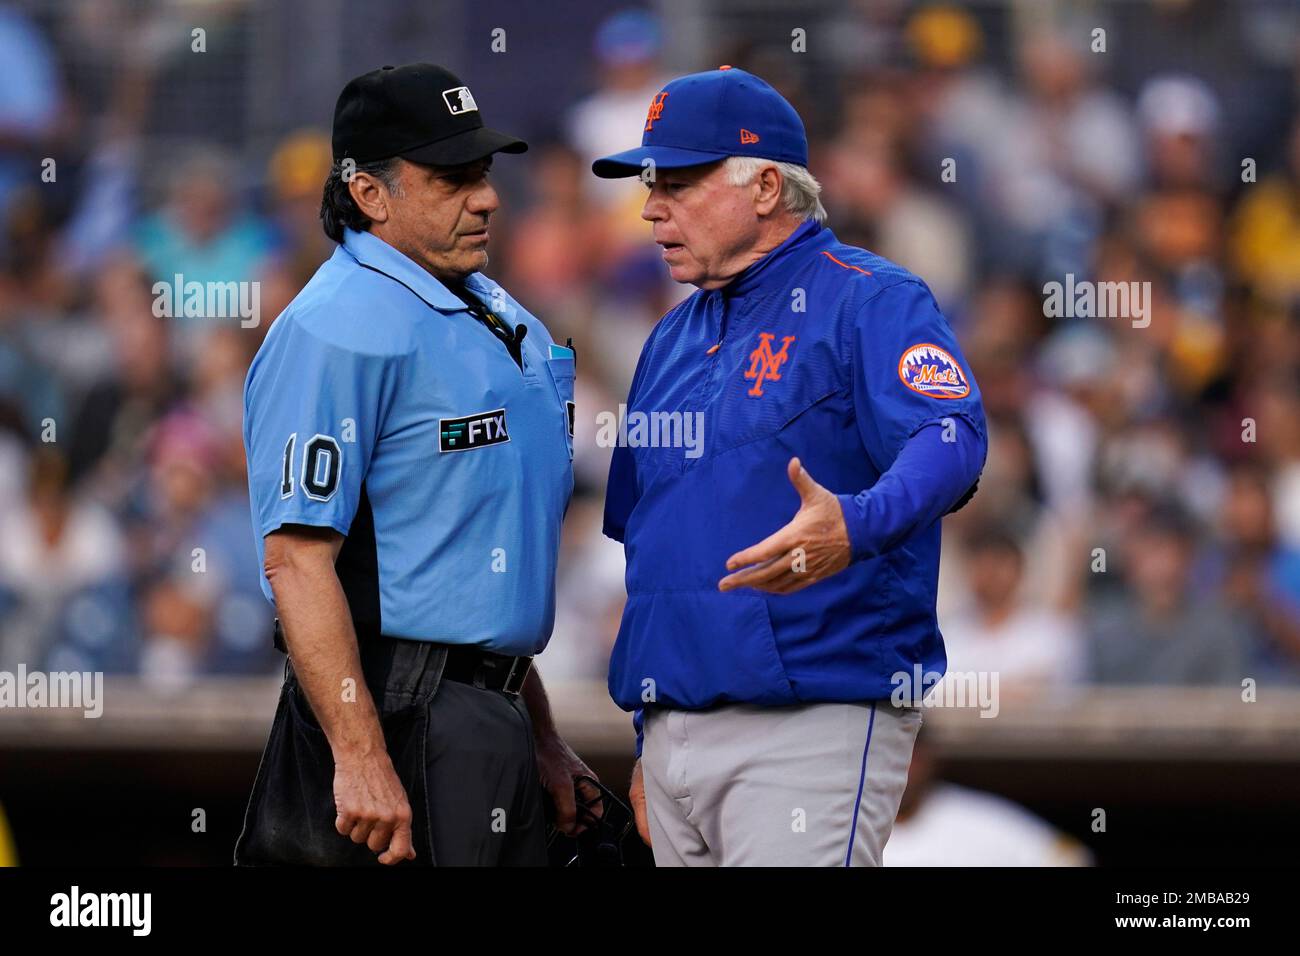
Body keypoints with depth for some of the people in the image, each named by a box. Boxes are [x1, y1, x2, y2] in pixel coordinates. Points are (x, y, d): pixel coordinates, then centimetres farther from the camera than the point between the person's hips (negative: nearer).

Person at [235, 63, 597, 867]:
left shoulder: (505, 320, 16)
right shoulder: (339, 331, -13)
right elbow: (296, 559, -20)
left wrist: (540, 737, 23)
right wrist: (361, 759, -26)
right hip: (400, 724, -9)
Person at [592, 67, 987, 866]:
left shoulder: (868, 303, -4)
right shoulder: (673, 340, 20)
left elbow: (950, 440, -22)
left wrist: (856, 525, -42)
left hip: (814, 723, -8)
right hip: (675, 733, 8)